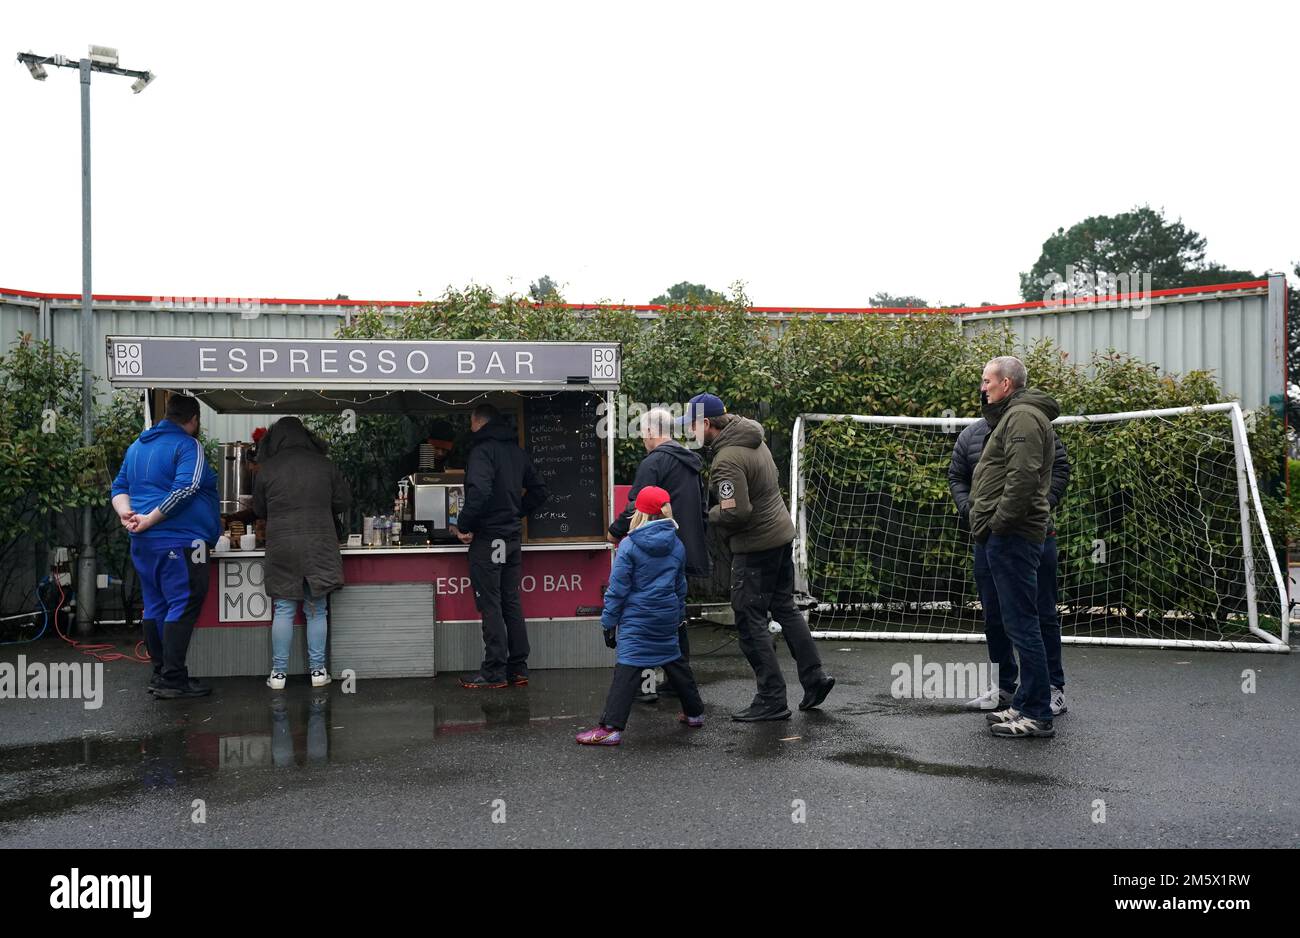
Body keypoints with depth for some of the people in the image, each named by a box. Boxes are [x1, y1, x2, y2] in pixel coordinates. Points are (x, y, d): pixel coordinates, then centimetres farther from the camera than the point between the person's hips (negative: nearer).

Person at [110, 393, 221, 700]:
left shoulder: (138, 445, 18)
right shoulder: (188, 445, -8)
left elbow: (120, 487, 16)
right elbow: (186, 488, -21)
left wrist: (126, 513, -2)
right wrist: (150, 520, -17)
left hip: (143, 543, 9)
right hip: (179, 541, -9)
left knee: (155, 605, 14)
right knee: (184, 605, -7)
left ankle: (160, 674, 19)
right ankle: (173, 680, -10)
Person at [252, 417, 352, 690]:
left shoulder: (267, 468, 0)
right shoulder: (324, 464, 1)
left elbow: (259, 510, 10)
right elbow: (344, 501, 8)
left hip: (281, 546, 0)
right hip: (319, 544, 1)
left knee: (284, 610, 6)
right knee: (316, 610, 7)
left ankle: (279, 673, 8)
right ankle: (318, 671, 10)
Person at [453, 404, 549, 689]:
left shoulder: (483, 450, -13)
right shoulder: (516, 451, 12)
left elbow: (479, 491, -27)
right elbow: (538, 492, 17)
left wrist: (463, 526, -16)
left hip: (487, 538, -7)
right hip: (512, 537, 8)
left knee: (490, 605, -3)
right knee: (512, 603, 11)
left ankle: (494, 672, 1)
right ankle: (518, 669, 15)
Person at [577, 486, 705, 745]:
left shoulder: (629, 546, -10)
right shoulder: (677, 545, 6)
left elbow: (617, 588, -10)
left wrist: (609, 622, -3)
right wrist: (678, 616, 29)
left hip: (636, 620, -6)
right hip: (667, 618, 6)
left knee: (628, 669, -9)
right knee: (675, 662, 21)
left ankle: (611, 728, -13)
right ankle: (694, 712, 35)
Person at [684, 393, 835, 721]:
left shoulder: (727, 460, -22)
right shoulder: (753, 439, 7)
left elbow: (735, 513, -28)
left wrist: (711, 514, -9)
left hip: (755, 545, -9)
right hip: (782, 533, 10)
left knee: (750, 620, 0)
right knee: (785, 608, 20)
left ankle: (772, 699, 5)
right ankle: (814, 678, 24)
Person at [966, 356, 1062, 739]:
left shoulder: (1022, 416, -12)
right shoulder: (1014, 415, 21)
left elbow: (1022, 477, -24)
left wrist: (1000, 522, -19)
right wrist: (987, 524, 18)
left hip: (1012, 536, -11)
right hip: (1007, 537, 11)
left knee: (1021, 623, -7)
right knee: (1018, 621, 14)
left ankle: (1037, 714, -2)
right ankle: (1025, 705, 21)